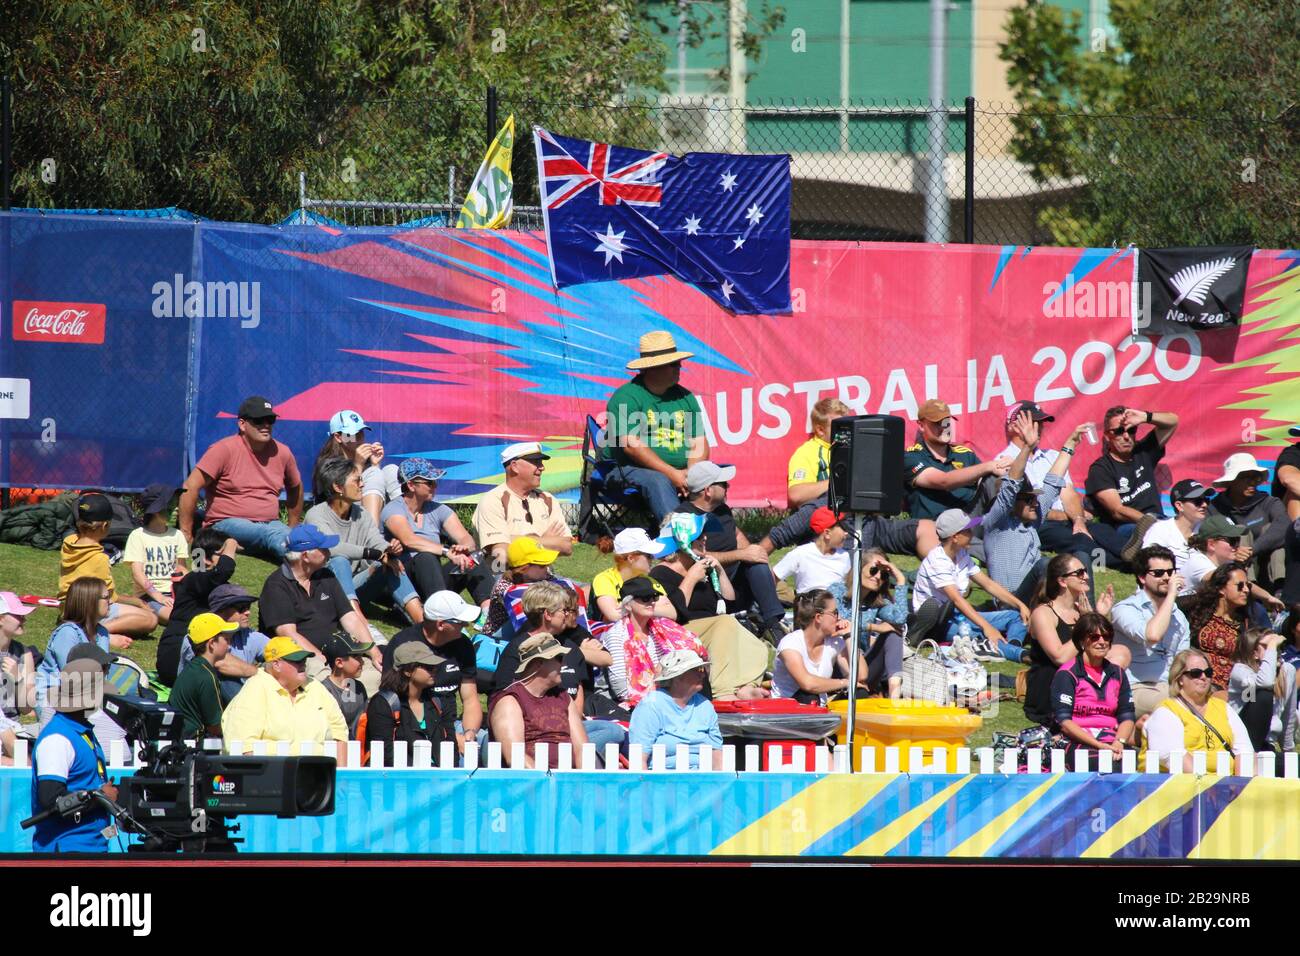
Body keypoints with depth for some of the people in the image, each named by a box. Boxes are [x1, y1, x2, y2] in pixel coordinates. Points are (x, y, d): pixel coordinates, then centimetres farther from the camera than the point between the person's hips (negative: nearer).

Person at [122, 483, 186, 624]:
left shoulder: (176, 535, 15)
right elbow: (137, 573, -8)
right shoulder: (138, 536, 0)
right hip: (148, 595, -5)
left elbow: (181, 570, 12)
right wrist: (158, 597, -19)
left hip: (174, 593, 5)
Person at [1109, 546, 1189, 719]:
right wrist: (1171, 595, -11)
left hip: (1170, 689, 6)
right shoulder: (1125, 609, -1)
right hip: (1137, 690, -6)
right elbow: (1152, 635, -21)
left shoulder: (1179, 617, 21)